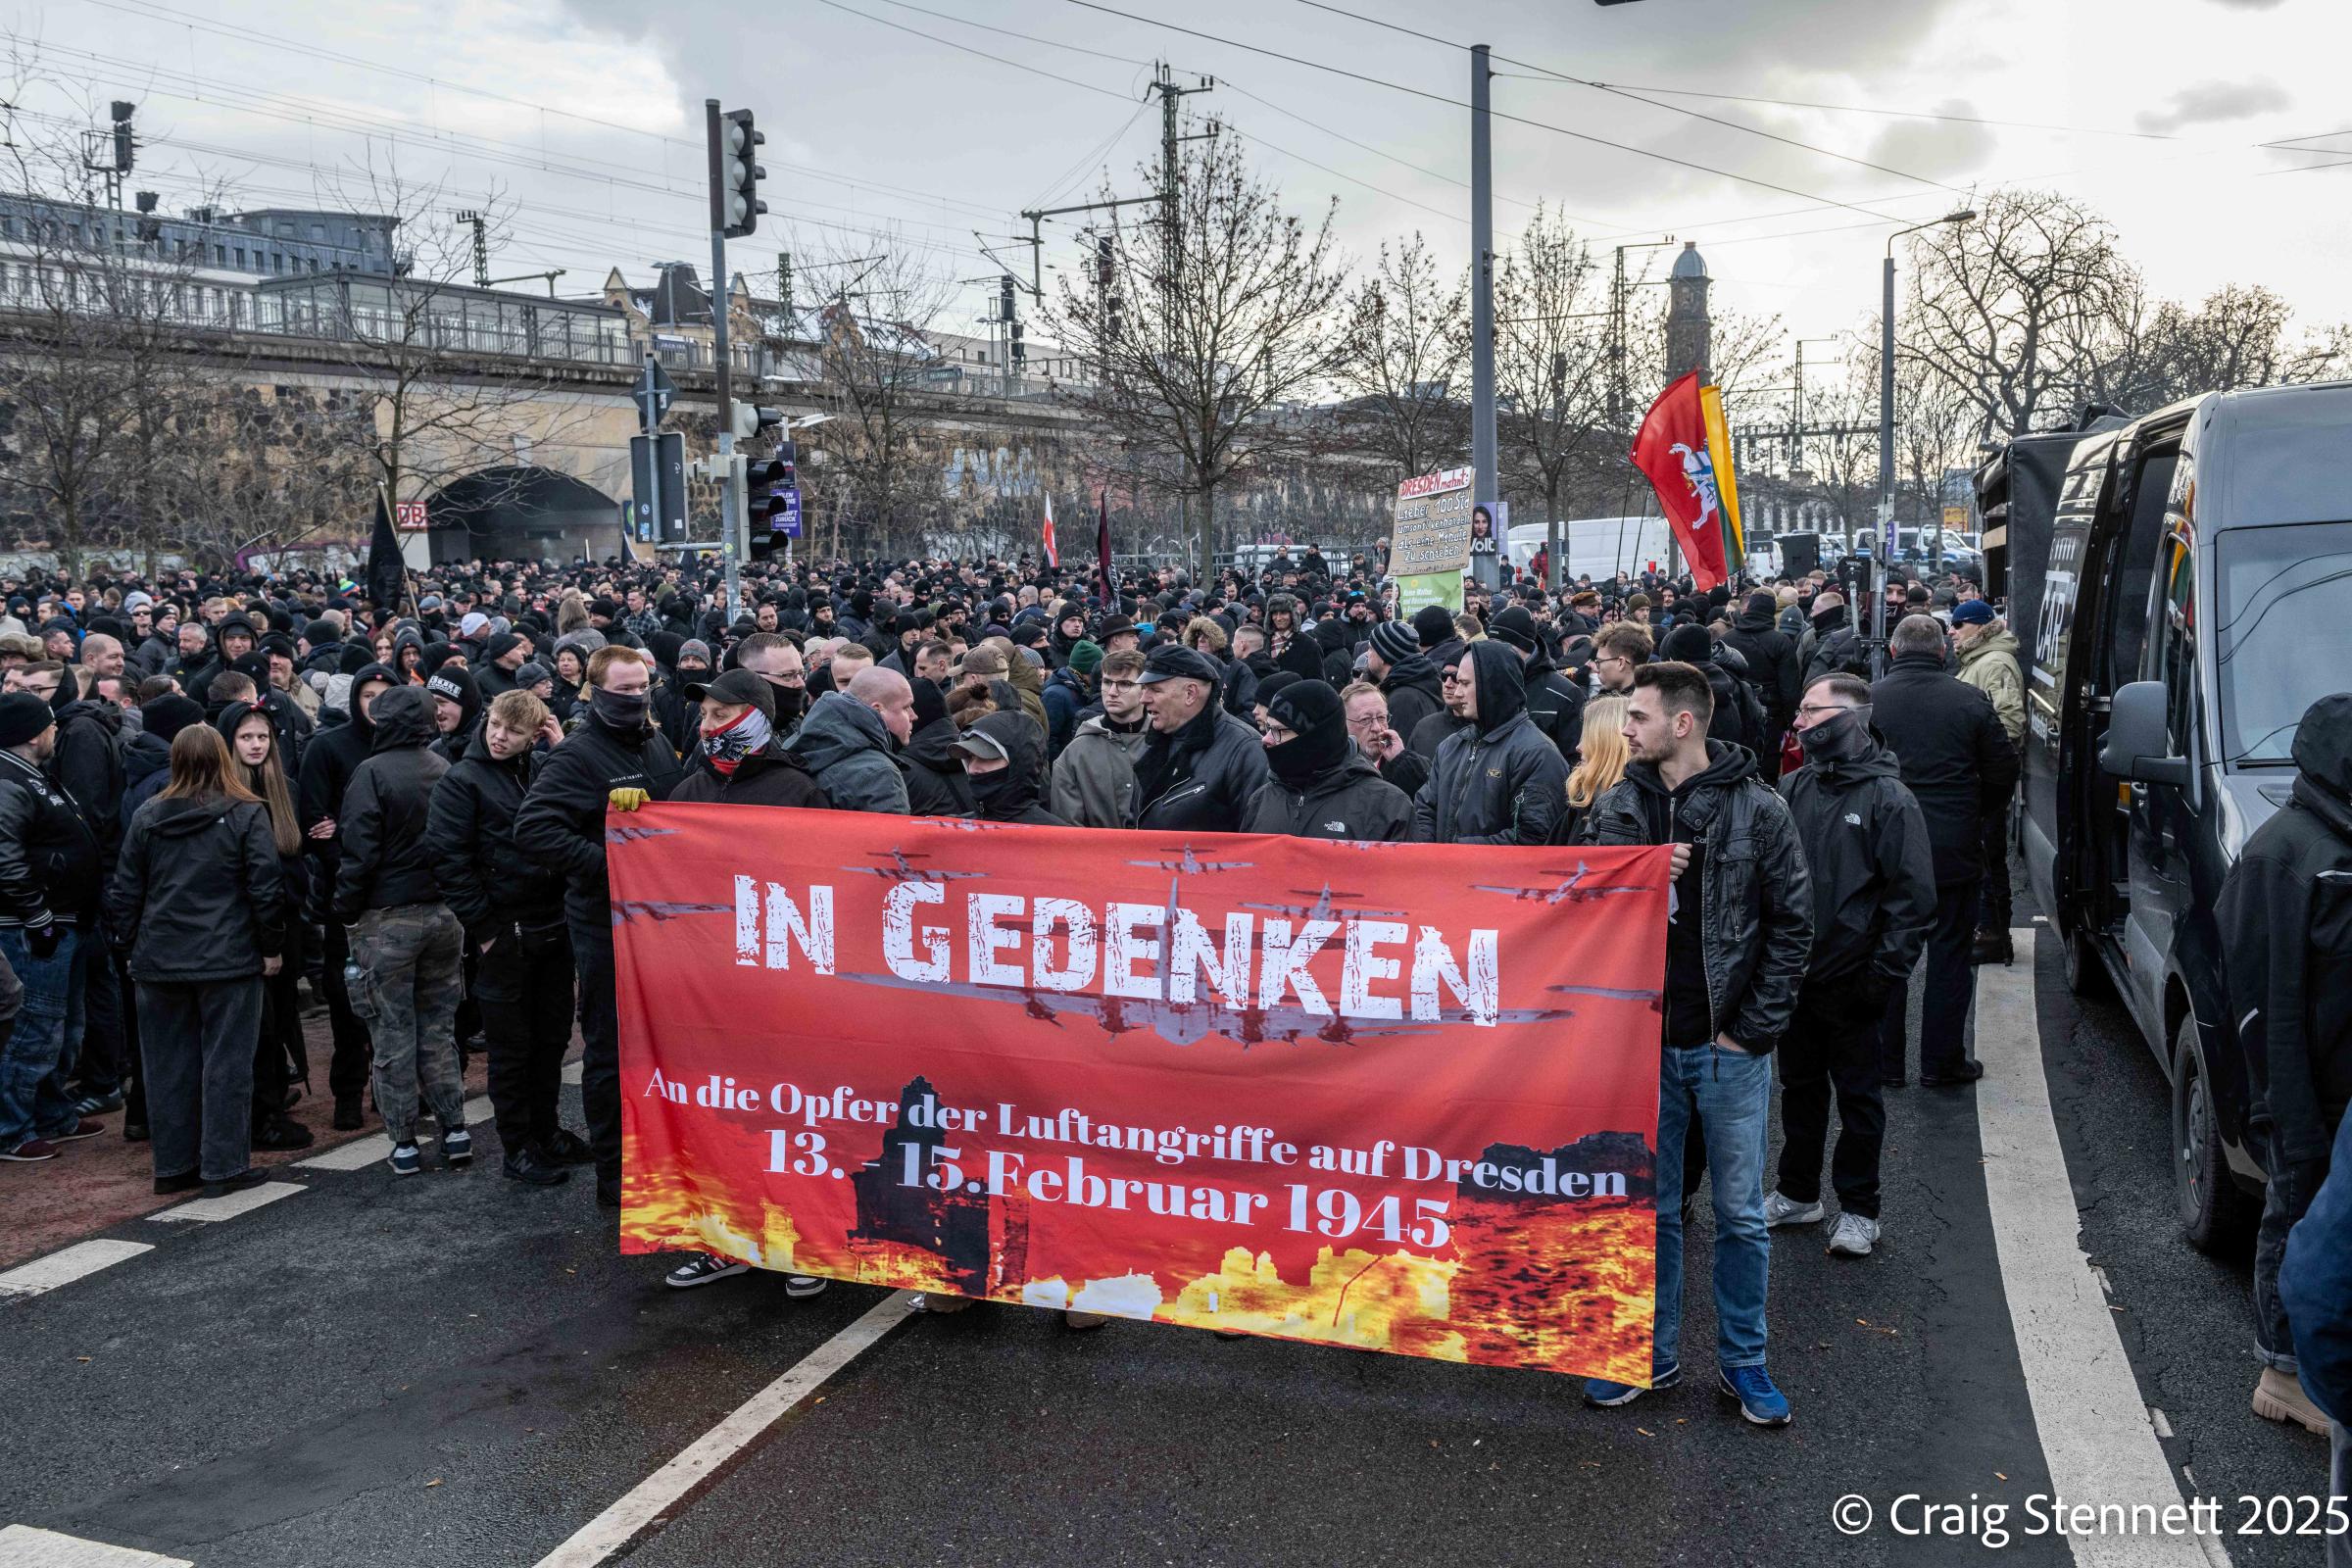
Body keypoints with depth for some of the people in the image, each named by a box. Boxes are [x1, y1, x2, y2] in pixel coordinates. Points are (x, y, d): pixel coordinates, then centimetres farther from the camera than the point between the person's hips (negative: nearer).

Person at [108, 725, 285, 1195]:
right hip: (228, 961, -4)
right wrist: (272, 948, 1)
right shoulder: (247, 814, -7)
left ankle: (173, 1165, 18)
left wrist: (133, 945, 19)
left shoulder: (147, 817, 5)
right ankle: (224, 1166, 5)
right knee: (226, 1063, 2)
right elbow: (266, 889, -8)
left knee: (168, 1064, 11)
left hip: (160, 961, 4)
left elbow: (124, 892, 9)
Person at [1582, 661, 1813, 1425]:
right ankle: (1652, 1353, 27)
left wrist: (1754, 1028, -8)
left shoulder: (1758, 811, -7)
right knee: (1648, 1207, 13)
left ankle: (1742, 1361, 25)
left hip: (1729, 1047, -3)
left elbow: (1792, 925, -4)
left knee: (1741, 1215, 9)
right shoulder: (1618, 805, 3)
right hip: (1643, 1041, 3)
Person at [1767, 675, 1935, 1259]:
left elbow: (1914, 897, -11)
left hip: (1849, 983, -5)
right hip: (1793, 972, 5)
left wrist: (1885, 973, -15)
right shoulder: (1794, 788, 5)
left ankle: (1858, 1210, 18)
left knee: (1858, 1095, 7)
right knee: (1800, 1085, 16)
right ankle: (1798, 1193, 30)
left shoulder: (1888, 799, -11)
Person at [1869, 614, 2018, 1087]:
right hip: (1954, 849, 0)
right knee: (1949, 954, 9)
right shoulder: (1970, 699, -3)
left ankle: (1884, 1060, 15)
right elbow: (2003, 772, 2)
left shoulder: (1868, 698, -6)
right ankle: (1941, 1062, 13)